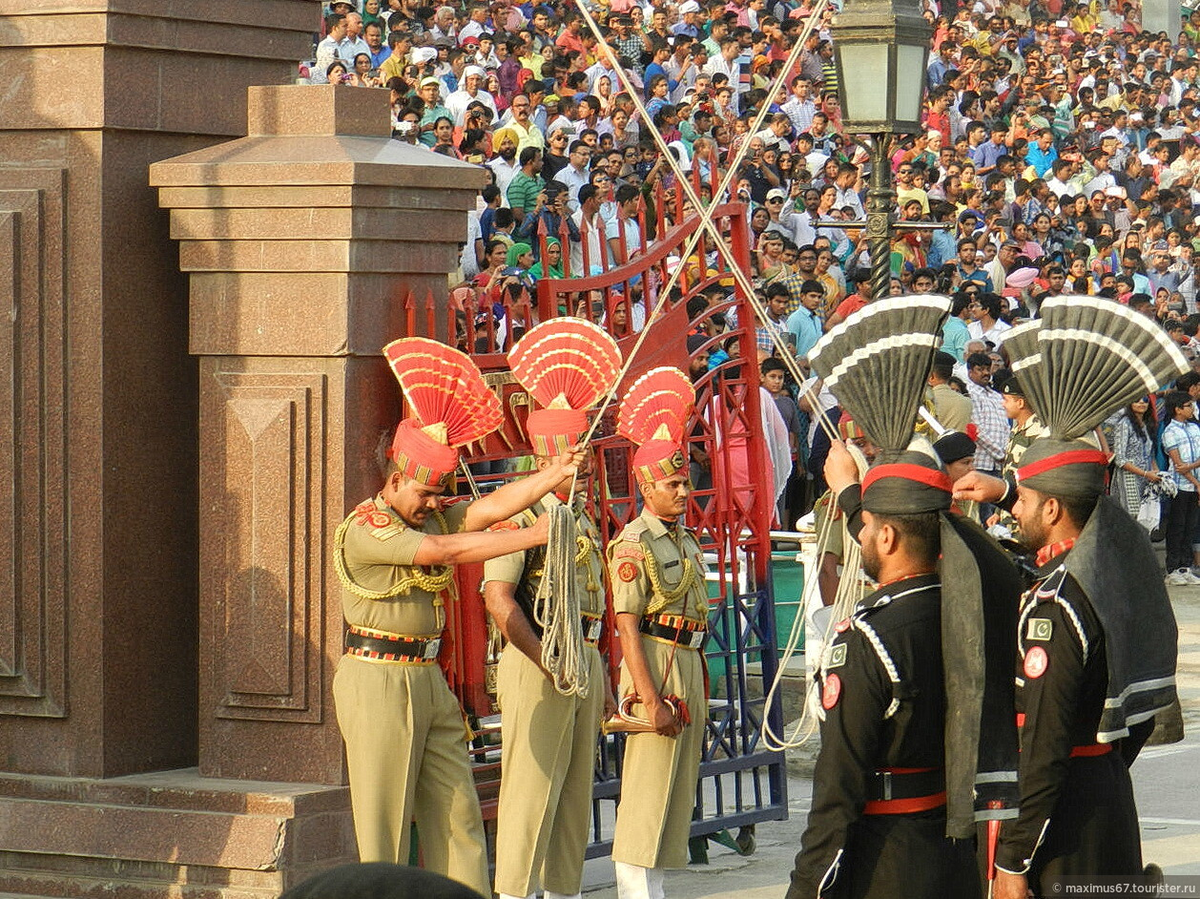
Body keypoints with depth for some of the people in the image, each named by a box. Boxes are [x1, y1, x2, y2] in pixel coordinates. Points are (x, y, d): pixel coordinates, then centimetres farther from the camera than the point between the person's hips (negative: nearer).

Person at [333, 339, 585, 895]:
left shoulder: (433, 515, 13)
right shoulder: (363, 531, -13)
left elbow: (489, 509, -3)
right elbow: (444, 551, -22)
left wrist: (556, 474, -17)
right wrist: (538, 535, -23)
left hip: (428, 680, 8)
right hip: (378, 681, -8)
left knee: (457, 809, 5)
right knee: (383, 818, -3)